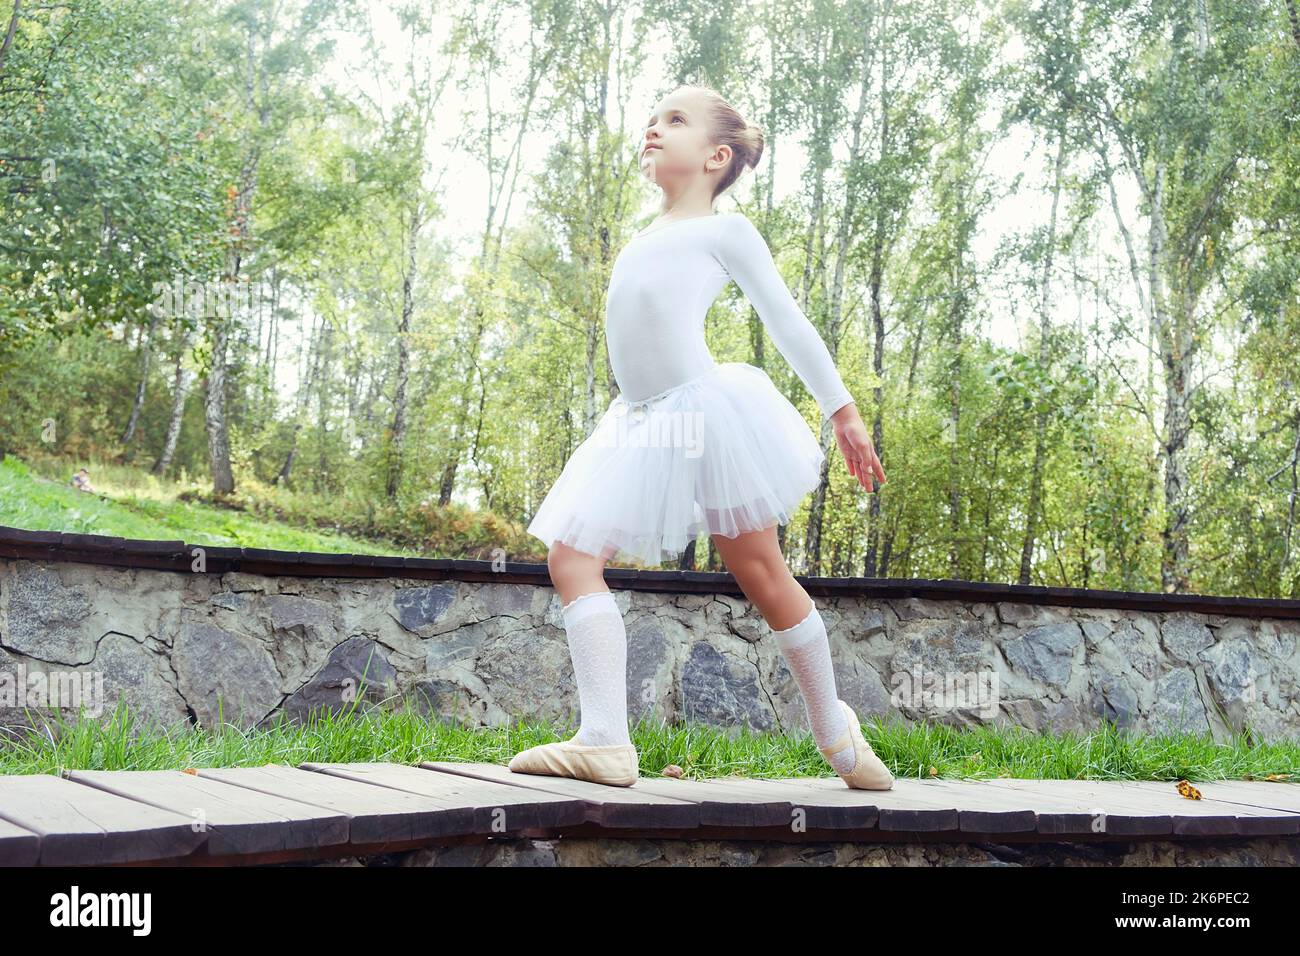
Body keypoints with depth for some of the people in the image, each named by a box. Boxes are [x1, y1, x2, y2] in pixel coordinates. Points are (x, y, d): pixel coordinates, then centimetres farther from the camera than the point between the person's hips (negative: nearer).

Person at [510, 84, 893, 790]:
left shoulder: (725, 230, 5)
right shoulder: (640, 243, 25)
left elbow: (786, 321, 5)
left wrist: (841, 408, 4)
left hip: (709, 408, -7)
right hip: (639, 426, 7)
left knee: (762, 576, 0)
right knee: (570, 555, -10)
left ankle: (833, 729, 18)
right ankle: (605, 740, -17)